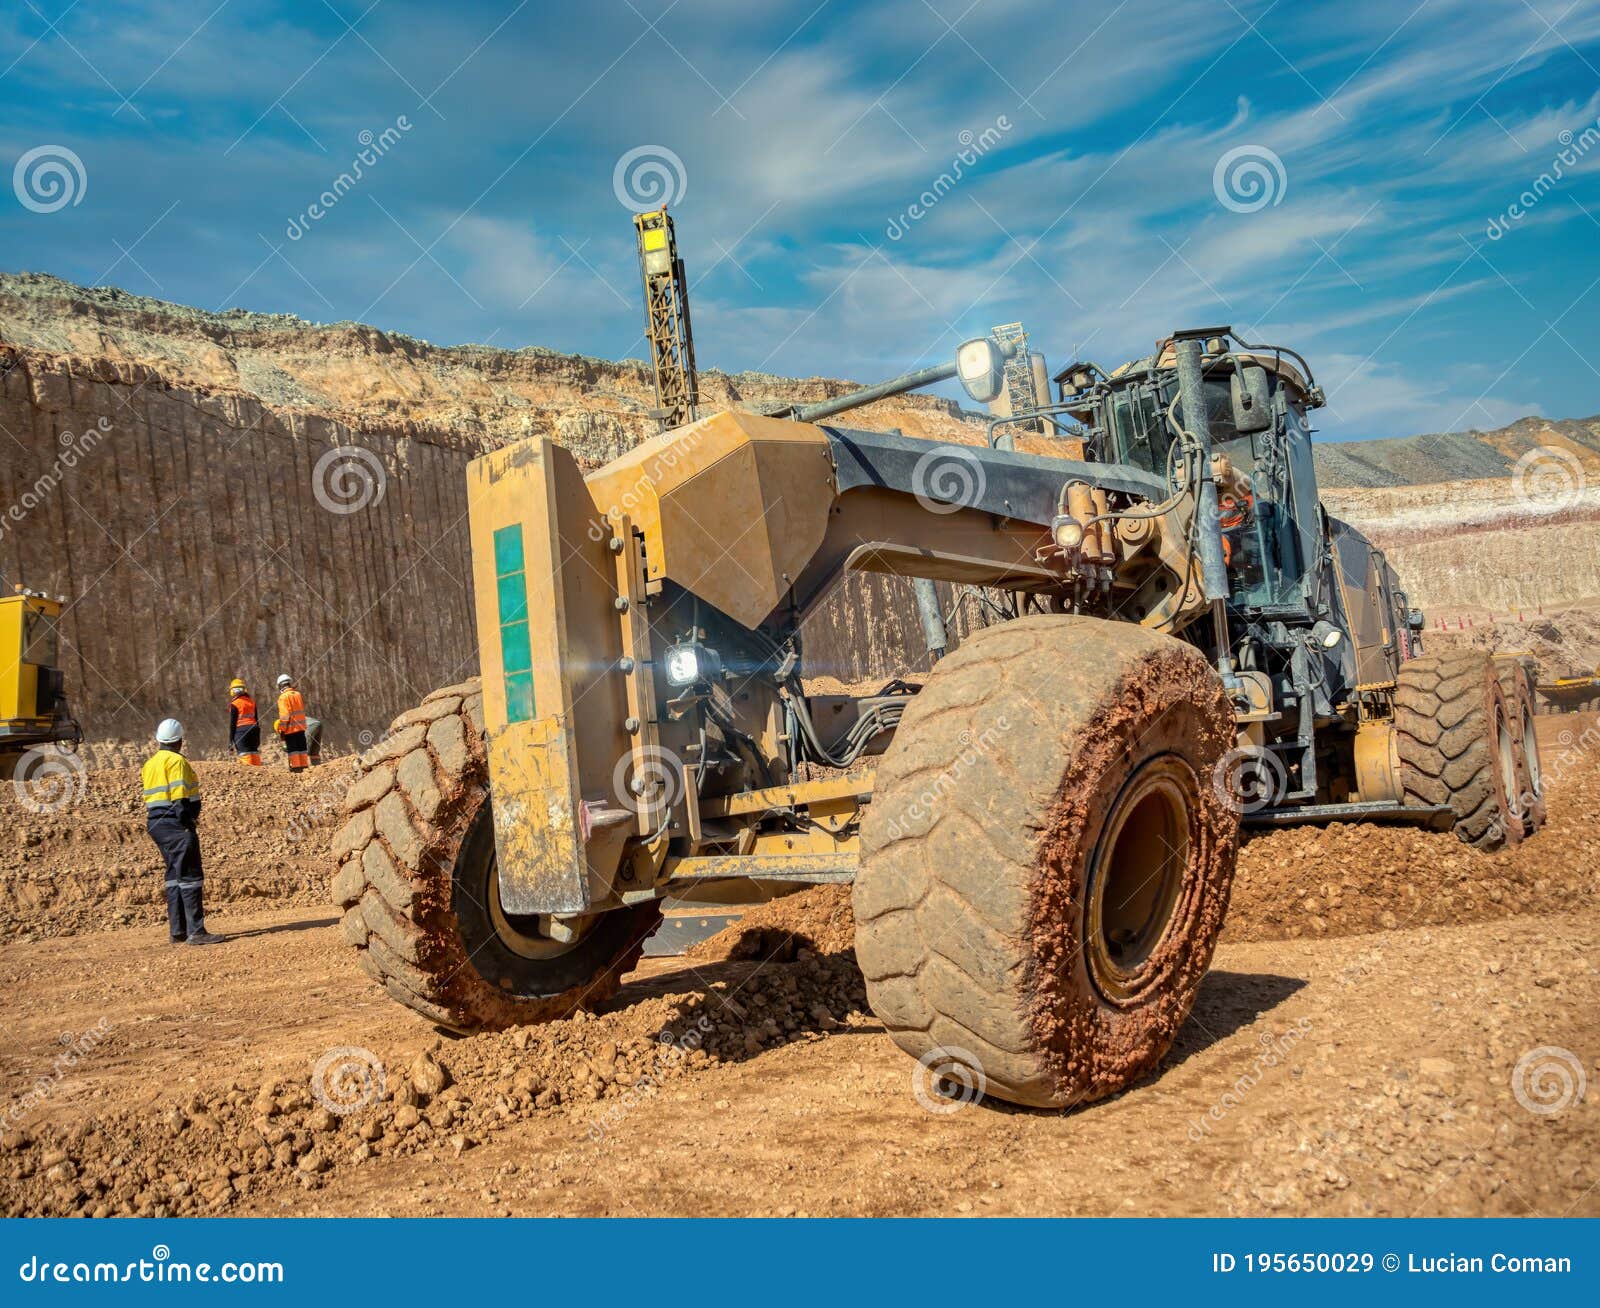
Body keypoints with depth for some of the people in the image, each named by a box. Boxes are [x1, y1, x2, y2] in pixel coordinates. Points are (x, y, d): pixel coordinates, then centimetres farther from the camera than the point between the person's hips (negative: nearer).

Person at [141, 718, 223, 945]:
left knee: (174, 876, 14)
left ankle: (177, 931, 15)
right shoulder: (176, 761, -11)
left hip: (156, 822, 9)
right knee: (189, 876, -9)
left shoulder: (150, 764, 17)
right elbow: (179, 797, -18)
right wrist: (188, 824, -18)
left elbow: (149, 798, 18)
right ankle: (196, 931, -11)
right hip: (176, 823, -9)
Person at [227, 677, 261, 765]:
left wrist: (231, 739, -1)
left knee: (244, 753, -6)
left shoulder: (234, 704, -6)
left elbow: (232, 723, -6)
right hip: (253, 728, 5)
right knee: (254, 753, 10)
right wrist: (258, 737, 21)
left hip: (241, 729, -5)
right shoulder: (252, 702, 11)